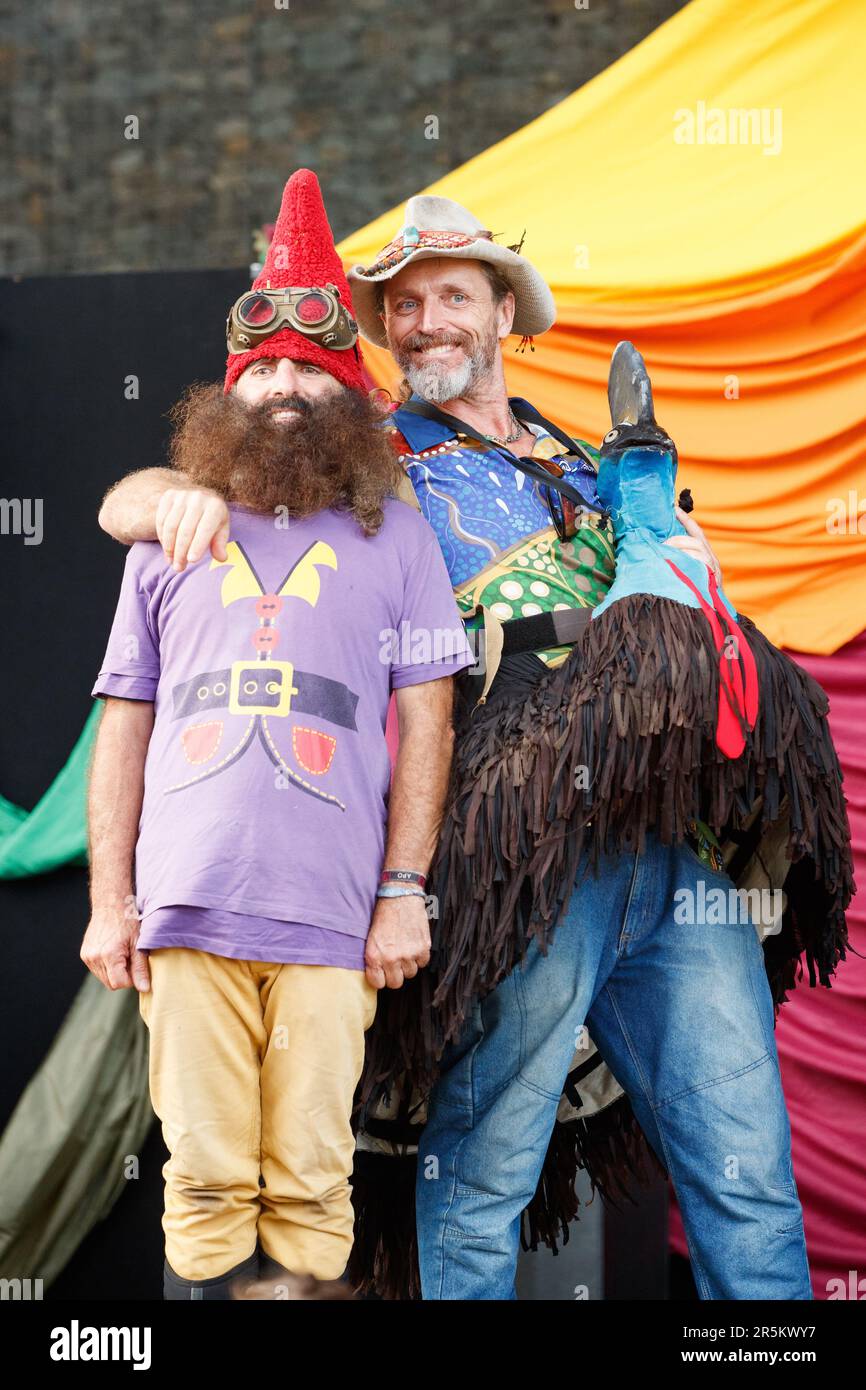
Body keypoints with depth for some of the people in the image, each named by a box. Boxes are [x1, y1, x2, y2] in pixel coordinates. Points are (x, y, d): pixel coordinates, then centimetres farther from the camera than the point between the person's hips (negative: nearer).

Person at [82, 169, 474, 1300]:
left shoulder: (394, 534, 13)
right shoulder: (170, 539, 17)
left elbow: (426, 720, 8)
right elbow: (125, 728, 16)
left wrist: (404, 892, -1)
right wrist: (109, 900, 7)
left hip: (333, 922, -1)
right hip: (188, 913, 1)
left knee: (311, 1188, -3)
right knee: (207, 1185, -1)